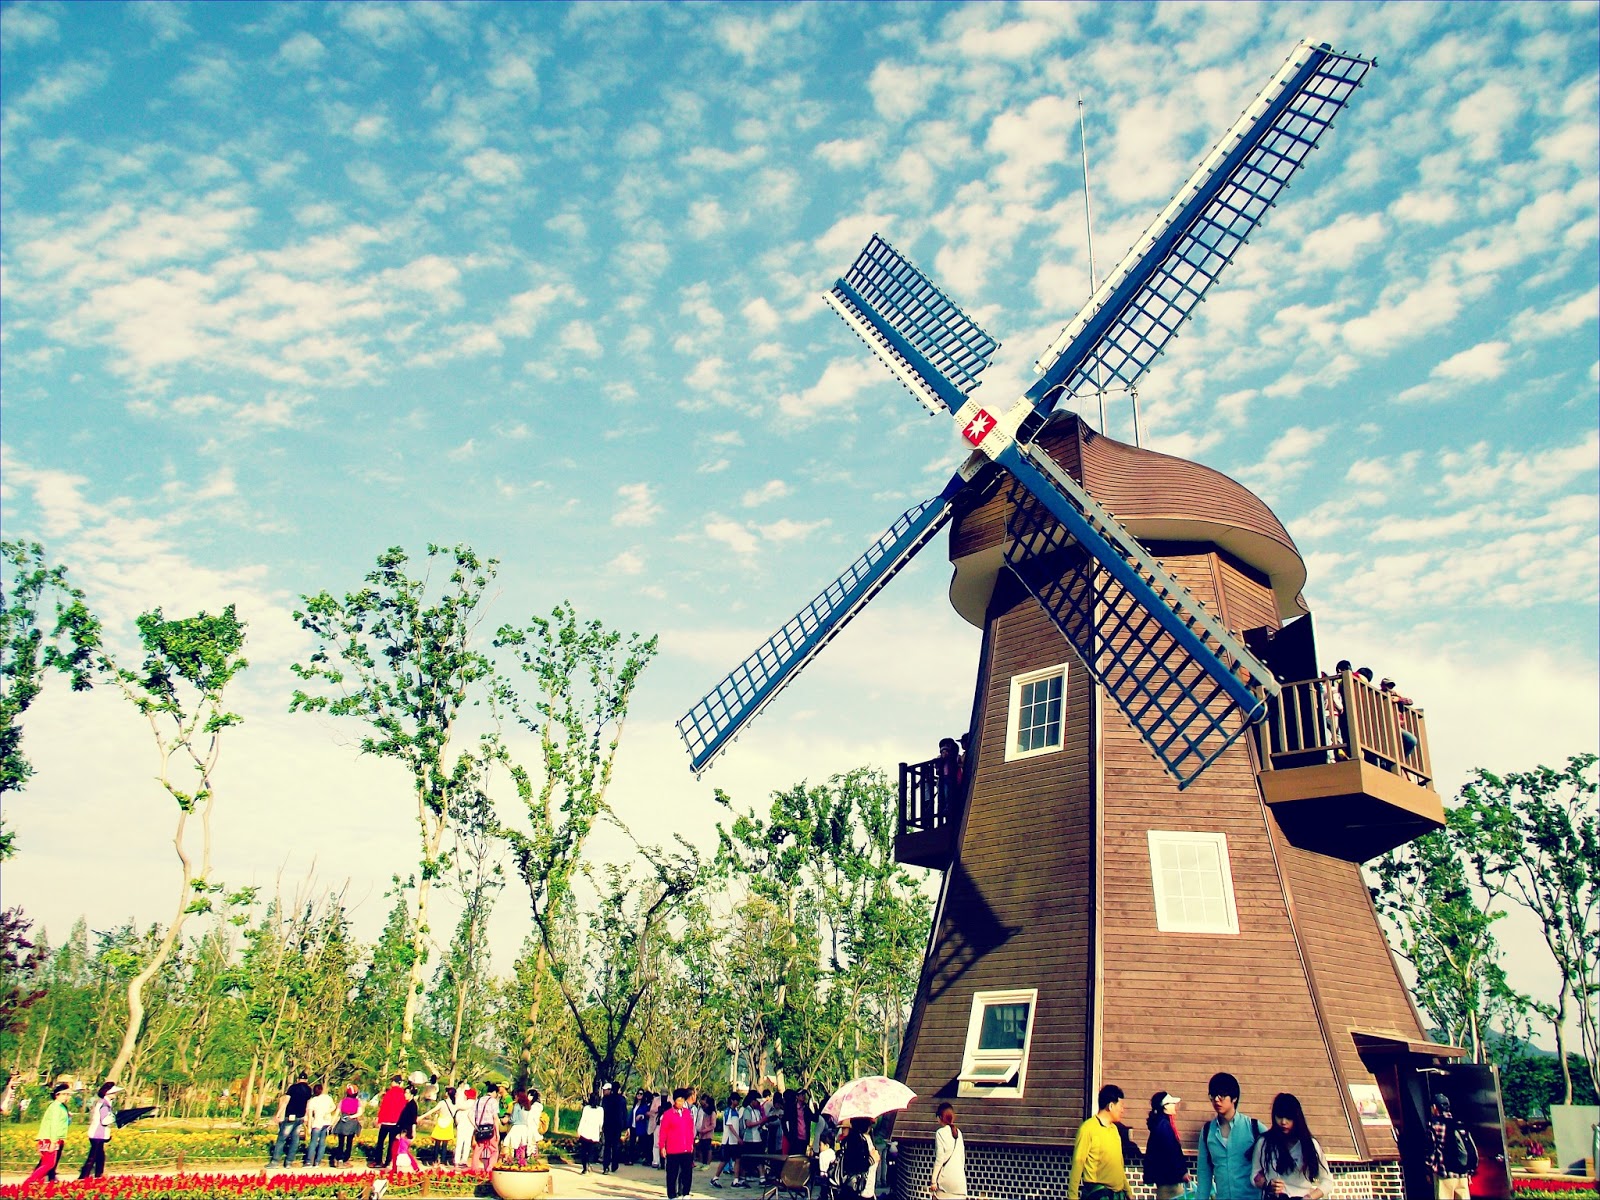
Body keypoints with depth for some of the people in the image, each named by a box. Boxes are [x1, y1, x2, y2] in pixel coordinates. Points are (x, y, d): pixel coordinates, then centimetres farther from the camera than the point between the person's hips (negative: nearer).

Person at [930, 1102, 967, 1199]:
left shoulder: (940, 1132, -6)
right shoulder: (958, 1132, 10)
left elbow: (939, 1158, -11)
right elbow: (963, 1157, 13)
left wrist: (933, 1180, -8)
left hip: (946, 1177, -5)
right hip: (960, 1178, 5)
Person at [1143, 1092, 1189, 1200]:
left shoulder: (1159, 1123, 13)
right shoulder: (1164, 1125, -18)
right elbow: (1171, 1152, -20)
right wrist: (1182, 1172, -13)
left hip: (1163, 1174, 10)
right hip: (1169, 1175, -10)